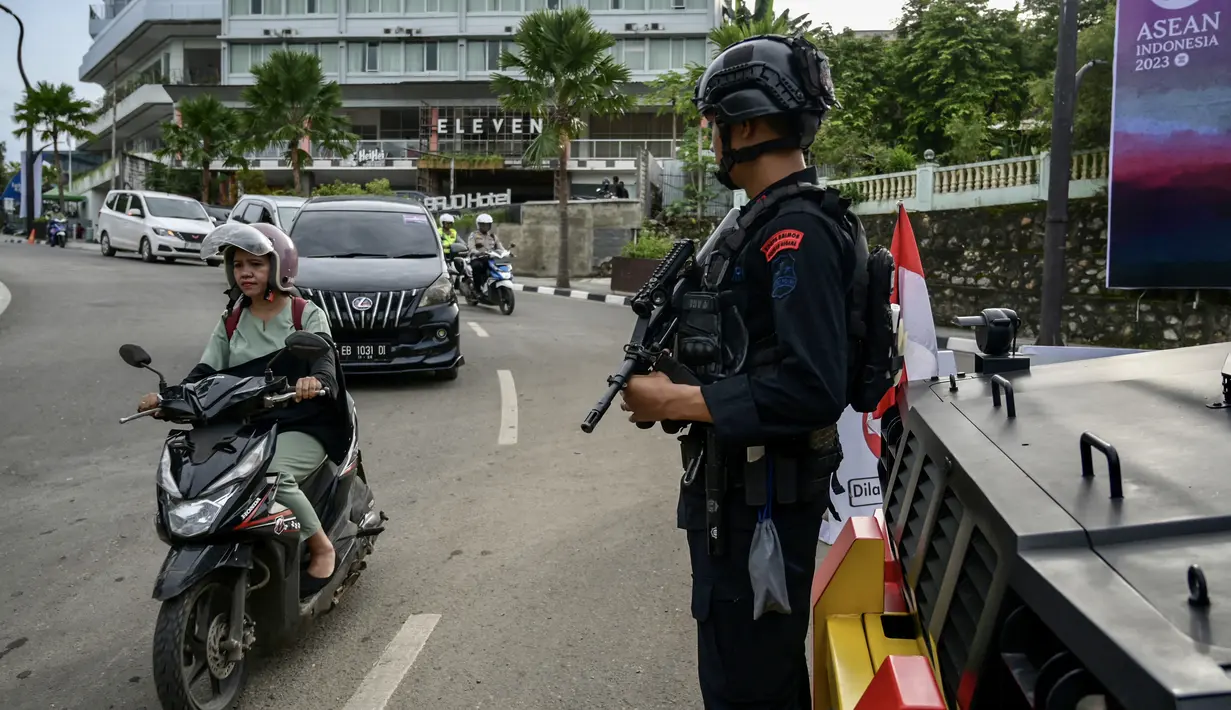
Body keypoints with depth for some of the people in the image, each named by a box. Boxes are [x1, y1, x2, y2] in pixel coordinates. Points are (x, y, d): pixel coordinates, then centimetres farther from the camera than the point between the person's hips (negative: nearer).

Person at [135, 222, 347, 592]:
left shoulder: (307, 315, 1)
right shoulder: (230, 323, 15)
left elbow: (325, 360, -14)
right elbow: (206, 372, 7)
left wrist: (314, 380, -39)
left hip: (300, 426, -5)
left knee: (273, 474, -34)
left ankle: (322, 548, -12)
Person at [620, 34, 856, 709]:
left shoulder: (798, 232, -21)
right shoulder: (766, 221, 12)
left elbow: (812, 390, -29)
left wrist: (675, 402, -23)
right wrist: (674, 379, 5)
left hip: (765, 498, -10)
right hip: (734, 482, 10)